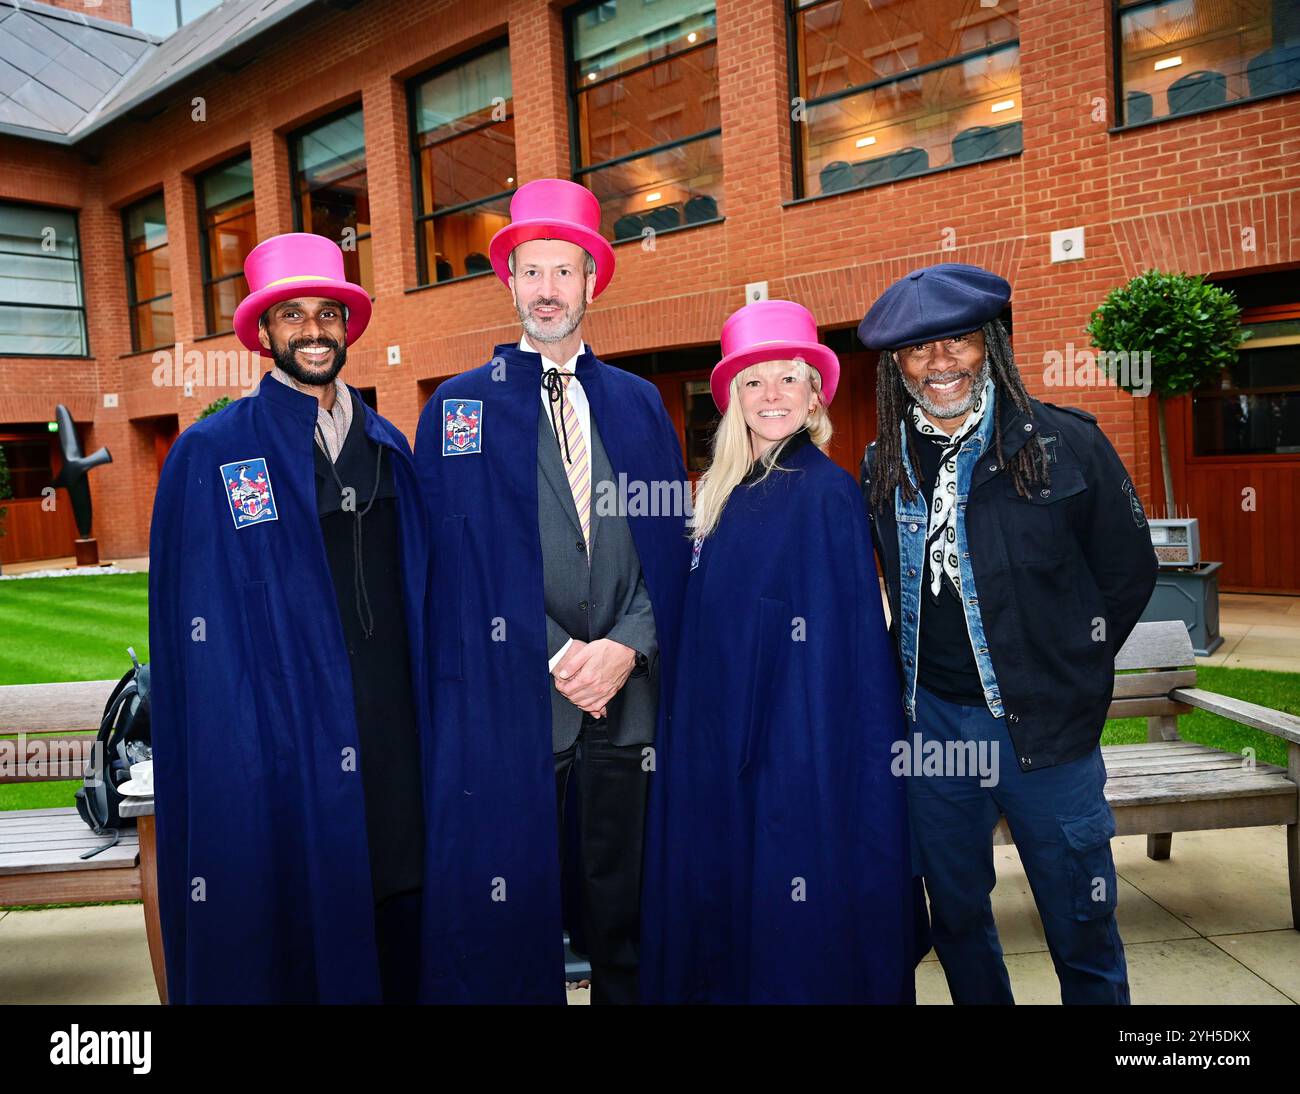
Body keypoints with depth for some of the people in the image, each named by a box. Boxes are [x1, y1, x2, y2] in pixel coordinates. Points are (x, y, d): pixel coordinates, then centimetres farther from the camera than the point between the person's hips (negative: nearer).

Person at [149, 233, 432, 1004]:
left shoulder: (388, 447, 11)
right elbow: (190, 627, -5)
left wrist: (432, 728, 7)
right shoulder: (208, 455, -2)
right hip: (275, 756, -3)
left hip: (394, 746, 4)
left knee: (397, 923, 14)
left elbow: (421, 593, 11)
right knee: (290, 933, 10)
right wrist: (219, 759, -10)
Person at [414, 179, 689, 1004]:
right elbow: (451, 557, -2)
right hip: (513, 704, -2)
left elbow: (671, 543, 8)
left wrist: (627, 648, -7)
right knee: (514, 910, 7)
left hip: (628, 697, 3)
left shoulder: (639, 402, 11)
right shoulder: (460, 405, 4)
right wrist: (556, 657, -9)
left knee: (623, 910, 14)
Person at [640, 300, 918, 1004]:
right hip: (720, 744, 7)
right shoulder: (724, 494, 9)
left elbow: (839, 640, -13)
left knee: (793, 929, 6)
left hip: (796, 744, -7)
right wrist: (691, 729, 12)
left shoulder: (826, 490, -11)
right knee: (724, 890, 16)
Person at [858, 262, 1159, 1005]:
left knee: (1082, 929, 10)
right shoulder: (885, 467, 3)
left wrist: (1070, 675, 2)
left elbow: (1129, 572, 1)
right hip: (932, 721, 3)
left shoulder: (1066, 444, -7)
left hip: (1047, 726, -3)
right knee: (957, 916, 18)